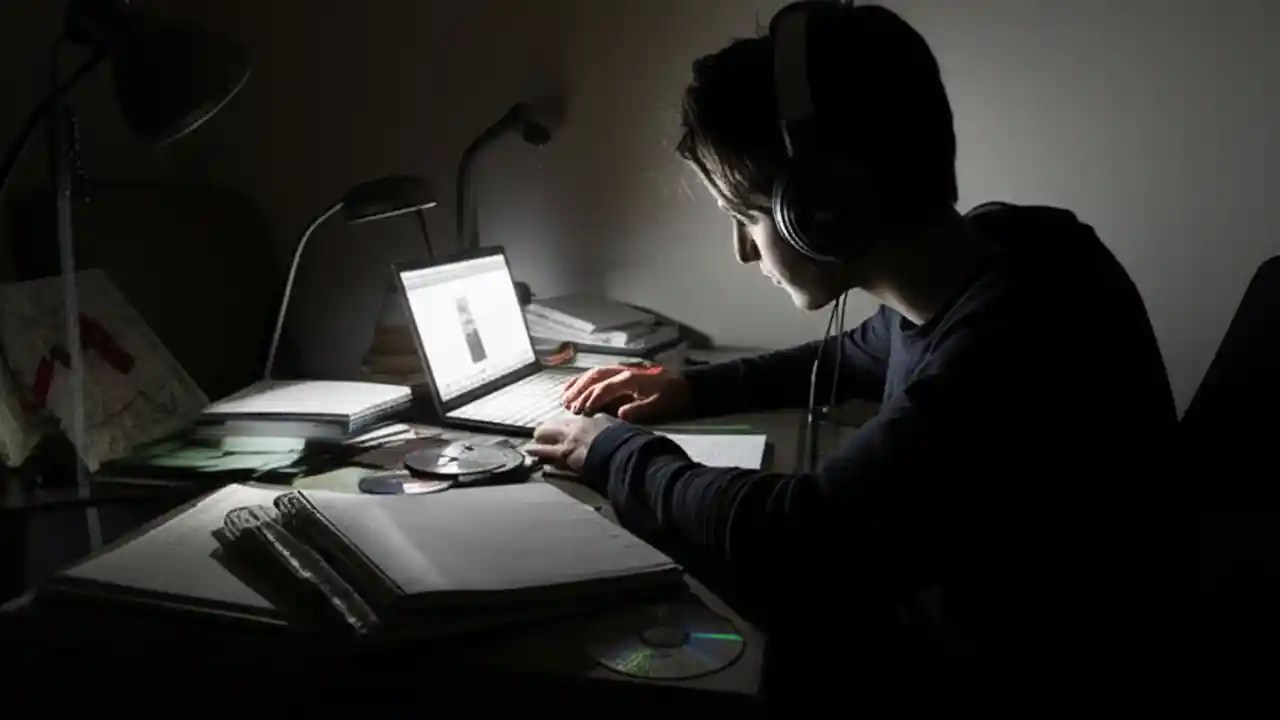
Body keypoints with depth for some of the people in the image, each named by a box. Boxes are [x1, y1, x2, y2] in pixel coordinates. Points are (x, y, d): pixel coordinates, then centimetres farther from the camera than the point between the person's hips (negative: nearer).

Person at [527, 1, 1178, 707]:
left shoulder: (1016, 348, -34)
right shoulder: (958, 280, -5)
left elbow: (789, 536, -31)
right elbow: (857, 357, 17)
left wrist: (616, 453, -14)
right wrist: (694, 388, 8)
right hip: (929, 609, 7)